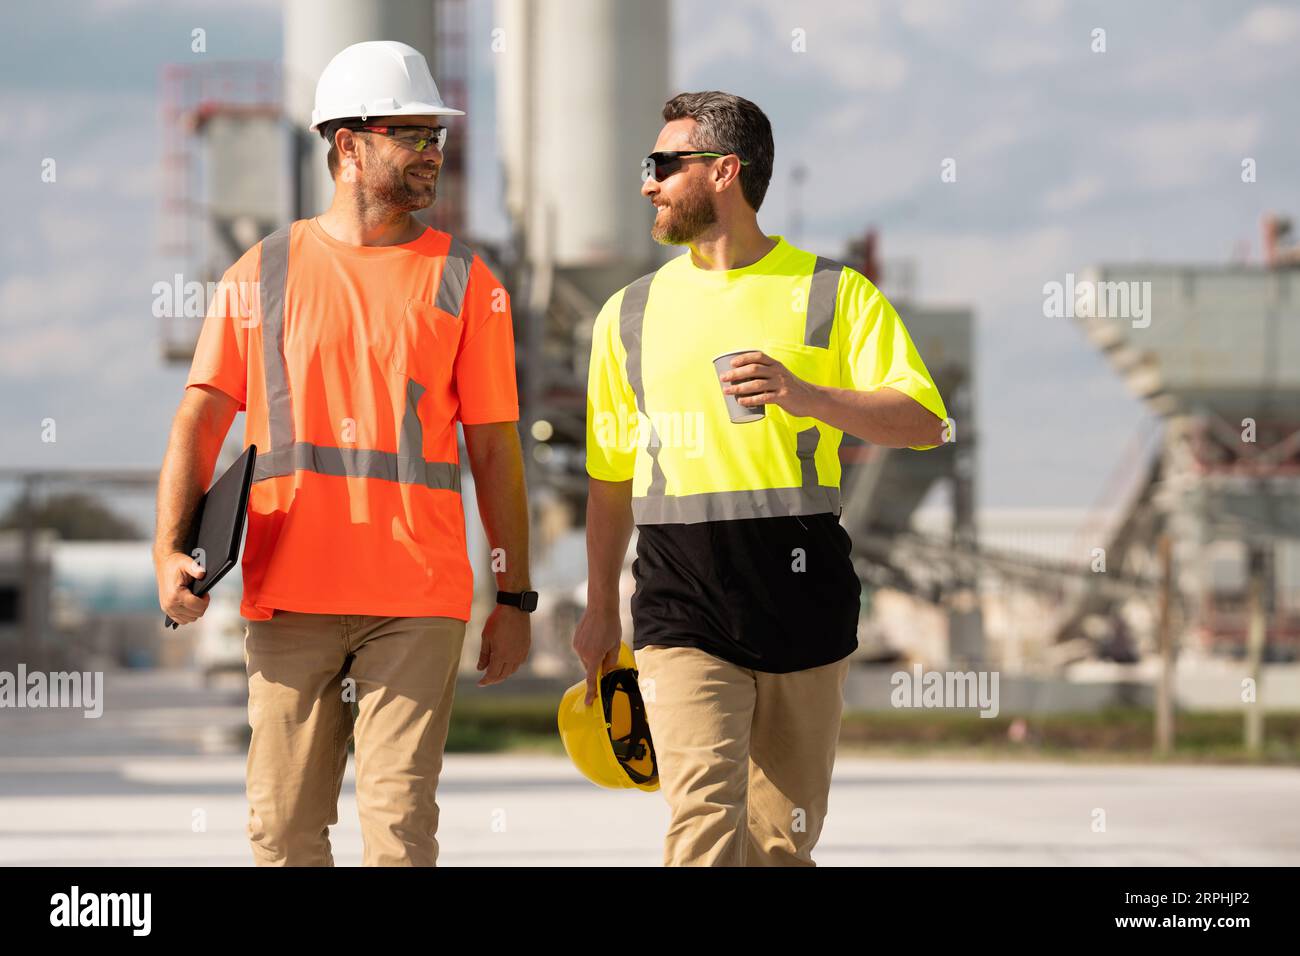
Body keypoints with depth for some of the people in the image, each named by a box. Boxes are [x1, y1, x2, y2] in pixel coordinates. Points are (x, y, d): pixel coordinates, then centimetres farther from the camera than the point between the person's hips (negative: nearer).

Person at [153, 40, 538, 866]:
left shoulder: (464, 283, 7)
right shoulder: (263, 274, 9)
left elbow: (494, 449, 7)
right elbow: (203, 415, 4)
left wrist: (515, 598, 4)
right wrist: (171, 550, -10)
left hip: (418, 600, -1)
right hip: (287, 593, 1)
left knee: (399, 820, -6)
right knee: (284, 827, 4)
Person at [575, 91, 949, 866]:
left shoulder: (836, 295, 4)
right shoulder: (630, 314, 14)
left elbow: (924, 422, -4)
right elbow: (611, 473, 22)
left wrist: (807, 396, -20)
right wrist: (601, 609, 24)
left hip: (803, 600, -1)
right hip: (683, 610, 1)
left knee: (780, 842, 5)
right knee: (705, 816, -18)